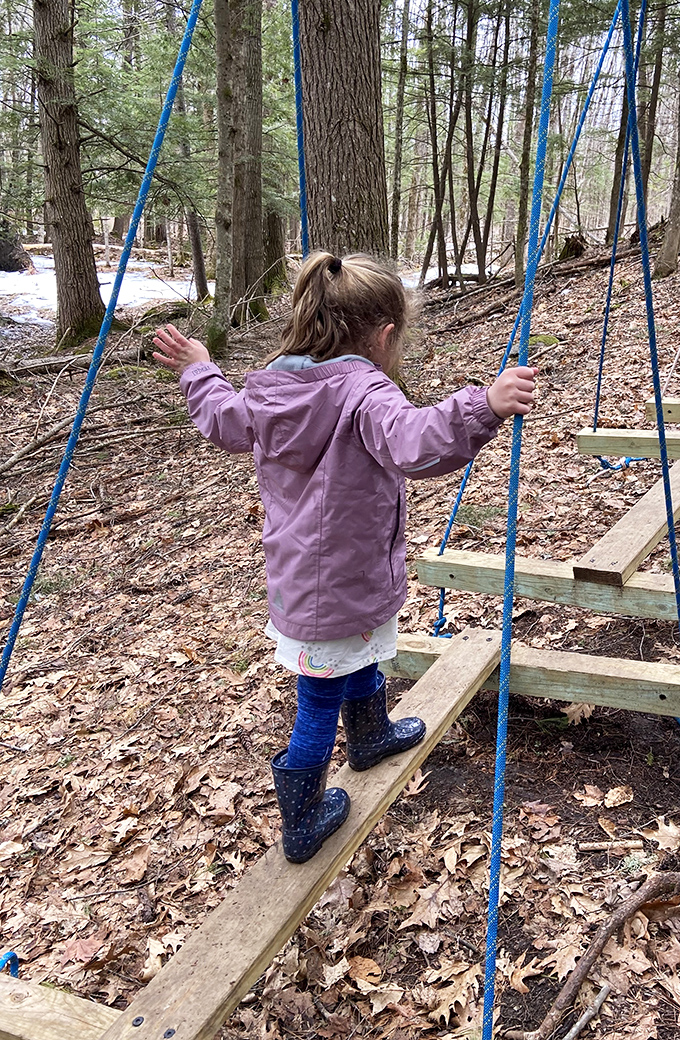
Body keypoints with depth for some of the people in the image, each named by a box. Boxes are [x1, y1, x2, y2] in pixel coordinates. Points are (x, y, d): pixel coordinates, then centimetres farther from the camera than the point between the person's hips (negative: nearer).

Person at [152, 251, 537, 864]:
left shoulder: (269, 387, 0)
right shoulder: (364, 393, -24)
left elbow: (225, 422, 20)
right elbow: (414, 443, -44)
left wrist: (199, 373, 35)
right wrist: (484, 407, -53)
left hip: (297, 580, 8)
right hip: (339, 594, -8)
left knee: (363, 660, 33)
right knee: (319, 704, 9)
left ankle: (372, 736, 59)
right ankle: (302, 825, 29)